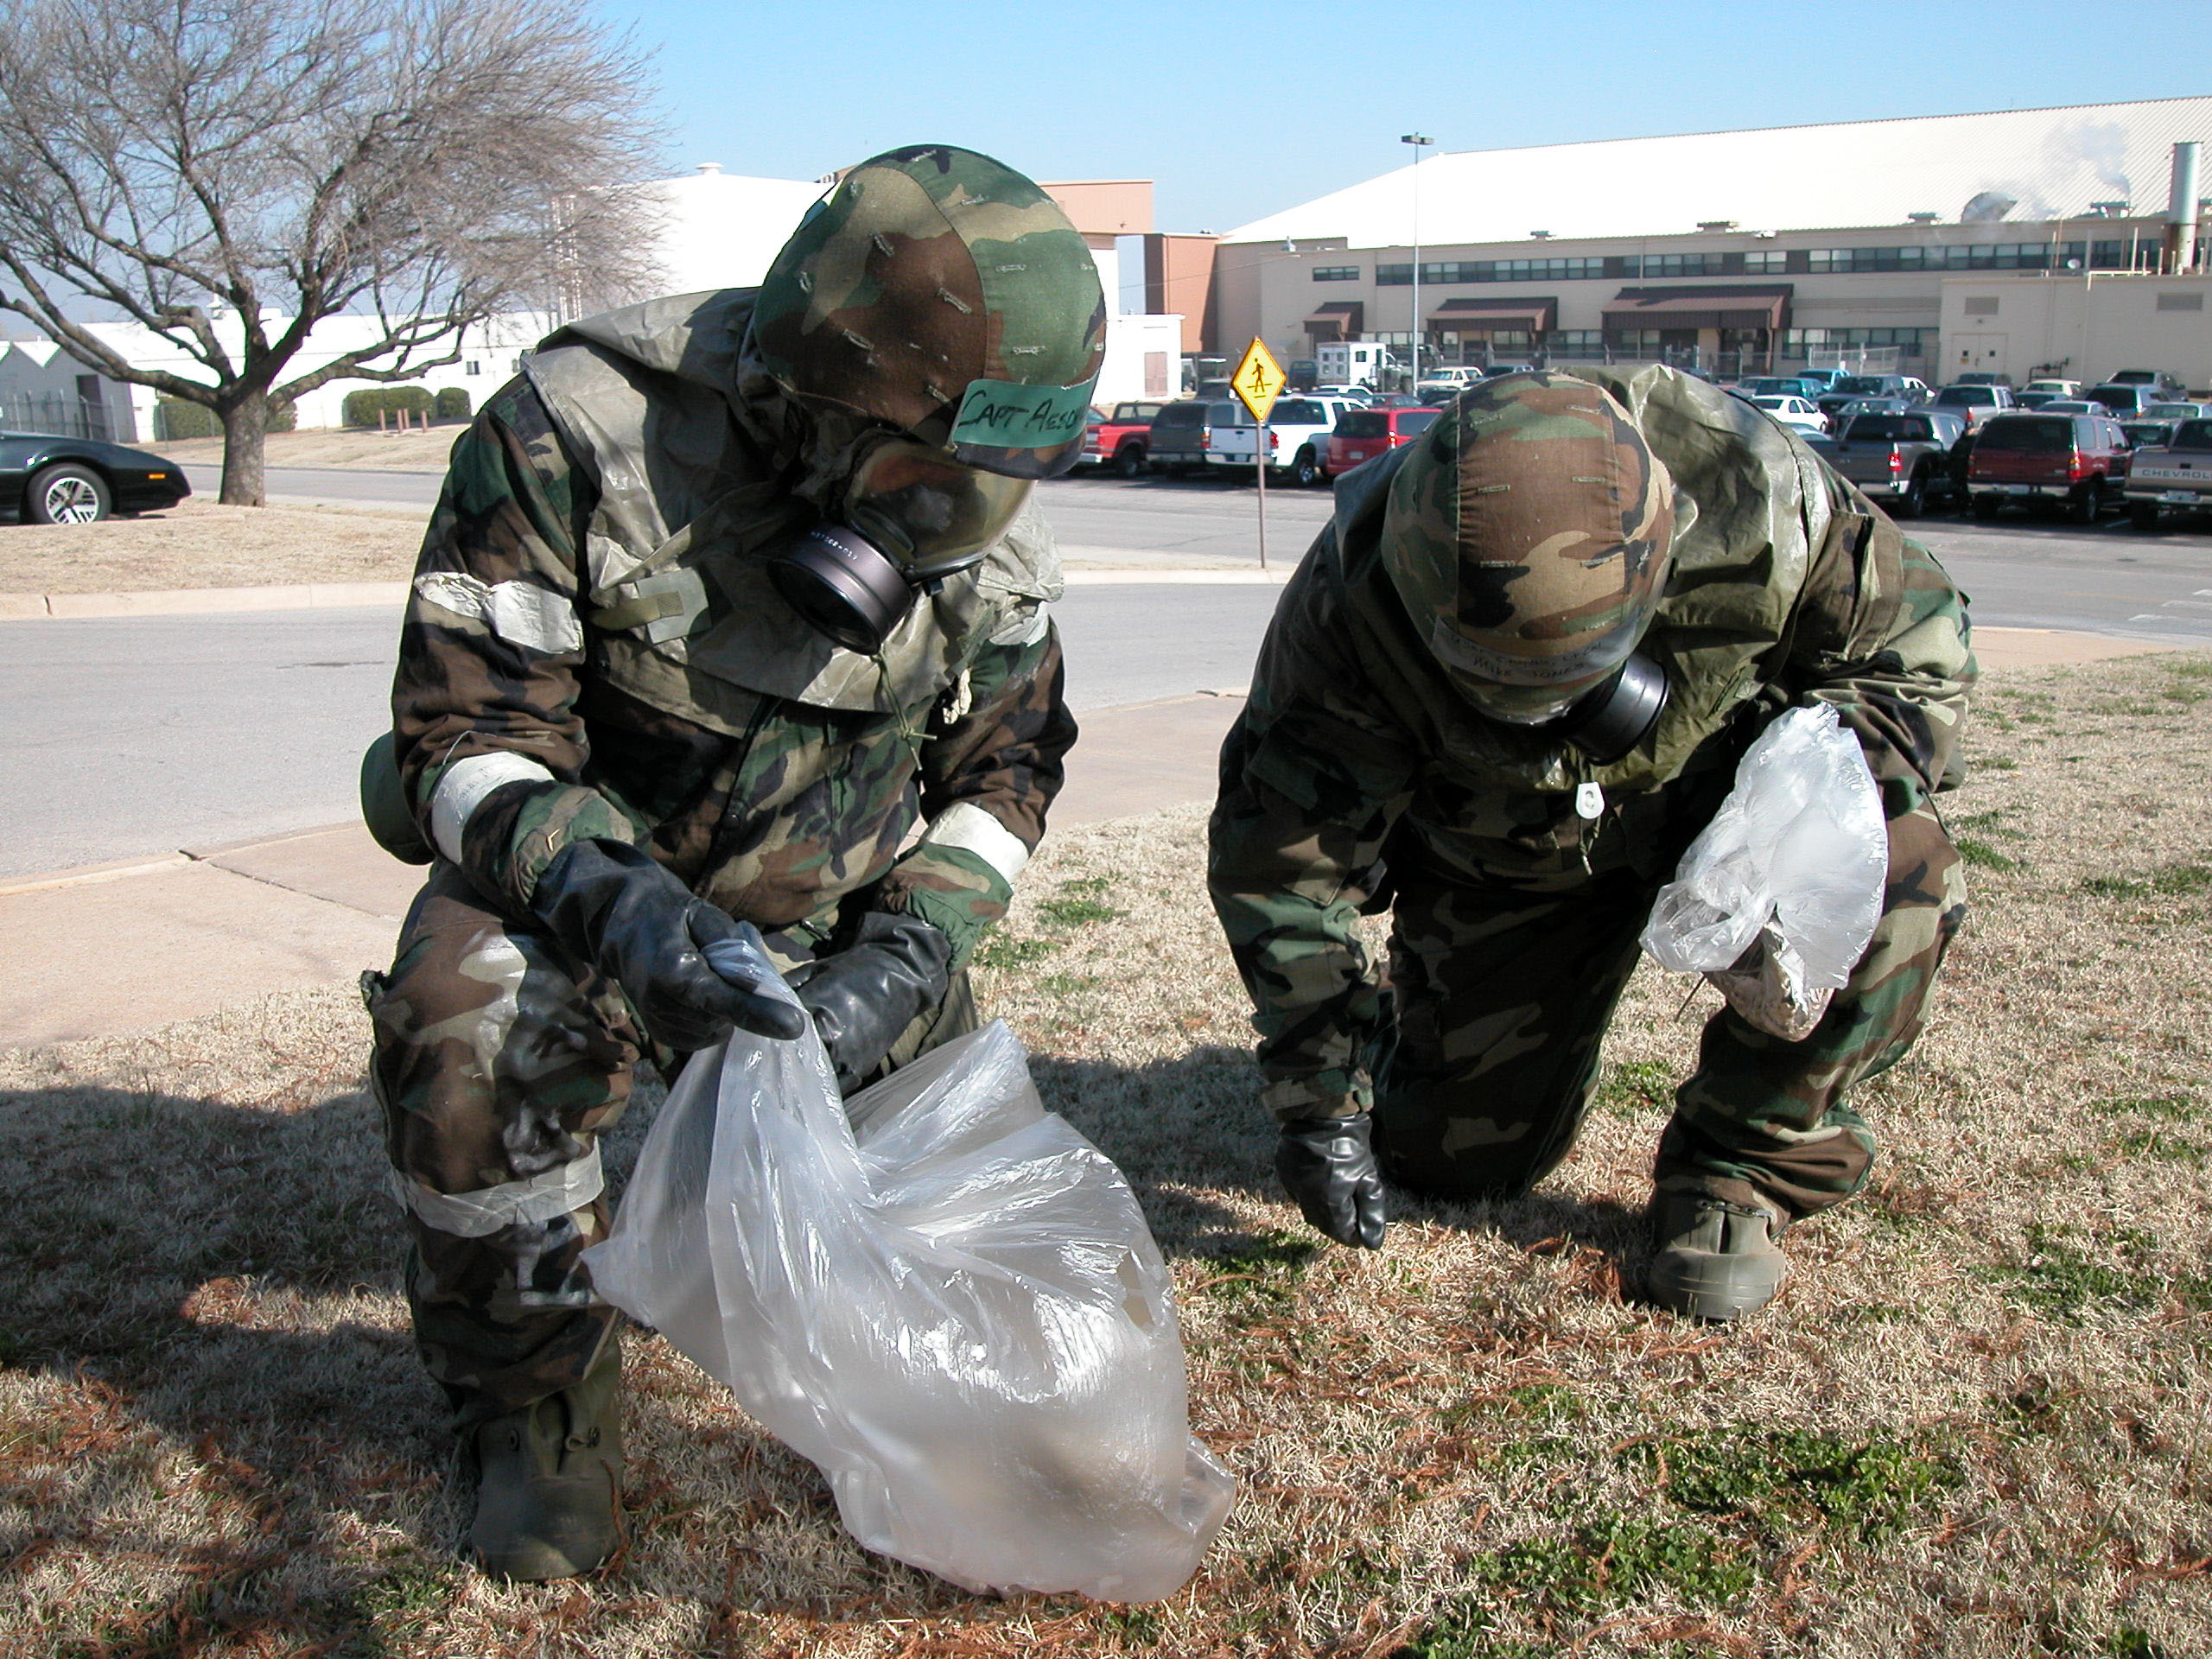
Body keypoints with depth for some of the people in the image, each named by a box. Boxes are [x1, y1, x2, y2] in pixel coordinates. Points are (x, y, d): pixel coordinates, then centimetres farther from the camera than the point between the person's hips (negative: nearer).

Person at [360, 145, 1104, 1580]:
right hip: (576, 867, -3)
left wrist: (908, 952, -22)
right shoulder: (581, 433, -27)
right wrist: (617, 904, -44)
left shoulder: (989, 519, -12)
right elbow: (468, 737, -25)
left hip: (835, 903, 4)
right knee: (469, 1041, -31)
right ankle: (539, 1411, -6)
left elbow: (1005, 768, -4)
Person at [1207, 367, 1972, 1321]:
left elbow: (1917, 637, -16)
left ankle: (1739, 1169, -11)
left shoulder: (1751, 500, -35)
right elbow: (1282, 856, -25)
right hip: (1504, 852, 0)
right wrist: (1321, 1099, -25)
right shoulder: (1352, 607, -34)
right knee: (1454, 1156, 0)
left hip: (1721, 784, 0)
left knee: (1893, 873, -32)